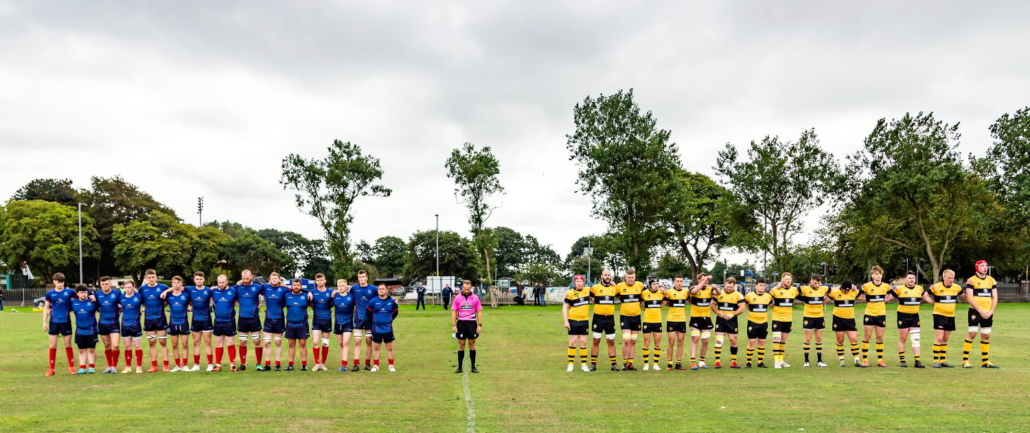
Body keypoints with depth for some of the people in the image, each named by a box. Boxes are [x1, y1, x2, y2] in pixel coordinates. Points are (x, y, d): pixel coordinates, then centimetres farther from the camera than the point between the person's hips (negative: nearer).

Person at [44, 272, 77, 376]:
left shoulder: (69, 292, -1)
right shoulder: (49, 293, 1)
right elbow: (46, 308, 7)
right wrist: (44, 322, 2)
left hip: (66, 322, -1)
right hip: (54, 322, 1)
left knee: (68, 345, 5)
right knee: (53, 346, 4)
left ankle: (71, 367, 13)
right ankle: (51, 369, 12)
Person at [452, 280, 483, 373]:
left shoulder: (475, 298, 2)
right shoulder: (457, 298, 2)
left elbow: (479, 312, 5)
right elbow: (454, 312, 3)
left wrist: (480, 325, -1)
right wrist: (453, 325, -3)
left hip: (472, 323, 0)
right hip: (461, 323, 0)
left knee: (472, 345, 5)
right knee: (461, 346, 3)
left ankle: (473, 367, 12)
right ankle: (459, 367, 10)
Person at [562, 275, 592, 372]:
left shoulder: (588, 291, 4)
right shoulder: (570, 293, -6)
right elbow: (565, 307, -4)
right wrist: (566, 321, -10)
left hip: (584, 321, 3)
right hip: (573, 321, -3)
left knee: (583, 342, 6)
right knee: (573, 342, 0)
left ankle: (584, 364, 13)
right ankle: (571, 364, 8)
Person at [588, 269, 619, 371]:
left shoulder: (614, 288, 7)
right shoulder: (595, 287, -3)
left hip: (610, 318, 3)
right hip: (598, 318, -2)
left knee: (611, 342, 6)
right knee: (596, 341, 2)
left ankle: (614, 364, 11)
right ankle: (593, 364, 8)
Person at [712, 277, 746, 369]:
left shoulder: (738, 295, -2)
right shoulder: (719, 293, 6)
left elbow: (742, 308, -8)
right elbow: (713, 304, 10)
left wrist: (732, 315, -18)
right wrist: (718, 312, -8)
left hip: (731, 320, -1)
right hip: (720, 320, 1)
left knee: (733, 340, 5)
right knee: (718, 340, -5)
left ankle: (733, 362, 16)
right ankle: (717, 361, -1)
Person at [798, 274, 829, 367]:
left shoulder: (824, 289, -1)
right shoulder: (805, 289, -12)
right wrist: (804, 300, -10)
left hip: (819, 317, 3)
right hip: (808, 317, -3)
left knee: (819, 339, 9)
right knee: (808, 339, -1)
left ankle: (819, 361, 16)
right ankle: (806, 361, 6)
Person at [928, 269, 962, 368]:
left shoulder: (957, 287, 2)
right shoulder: (936, 287, -11)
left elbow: (963, 296, 21)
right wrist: (933, 302, -8)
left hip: (950, 316, 5)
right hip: (939, 315, -5)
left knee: (945, 339, 11)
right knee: (939, 338, -9)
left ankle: (943, 361, 18)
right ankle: (936, 361, -5)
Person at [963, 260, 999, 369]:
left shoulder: (991, 280, 11)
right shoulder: (971, 280, -4)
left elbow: (995, 297, 9)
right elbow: (969, 298, -10)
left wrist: (991, 311, -4)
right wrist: (981, 311, -15)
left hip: (988, 313, 5)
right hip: (975, 311, -5)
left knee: (986, 336, 7)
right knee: (972, 334, -10)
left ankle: (985, 361, 16)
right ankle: (965, 360, -7)